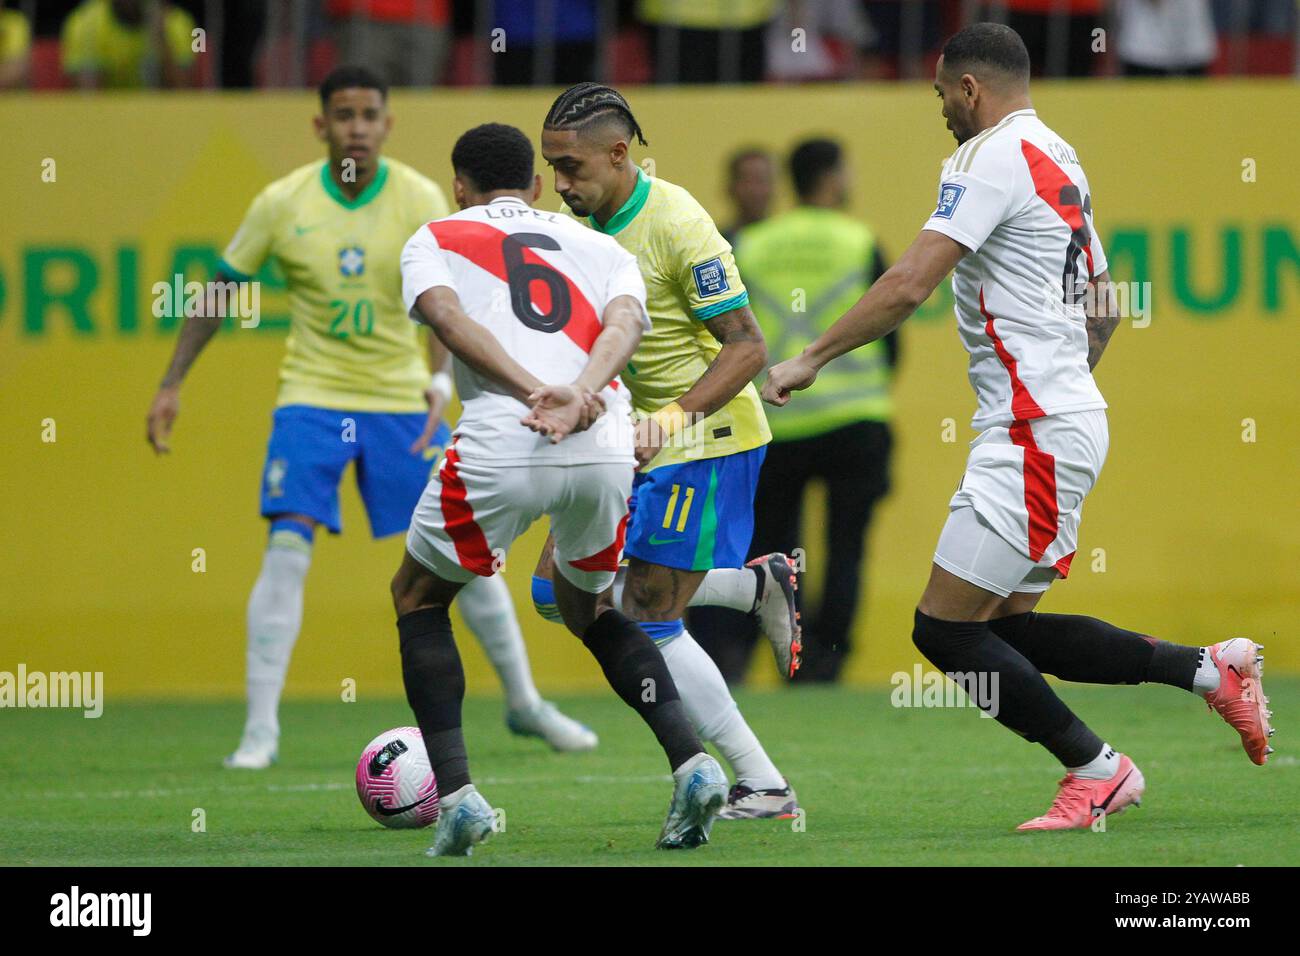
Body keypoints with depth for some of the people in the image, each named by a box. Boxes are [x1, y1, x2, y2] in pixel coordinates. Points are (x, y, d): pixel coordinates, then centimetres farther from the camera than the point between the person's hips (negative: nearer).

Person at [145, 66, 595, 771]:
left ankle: (524, 705, 21)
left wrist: (442, 381, -32)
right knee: (287, 548, -16)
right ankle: (260, 731, -12)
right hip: (312, 396, -1)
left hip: (401, 401, 1)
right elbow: (218, 291, 3)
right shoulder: (282, 204, -7)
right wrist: (171, 385, 0)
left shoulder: (421, 201, -9)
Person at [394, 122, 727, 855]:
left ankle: (456, 795, 7)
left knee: (419, 598, 22)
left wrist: (533, 392, -14)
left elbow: (445, 314, -3)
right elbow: (625, 320, 4)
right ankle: (693, 763, 9)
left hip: (499, 446, -3)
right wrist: (581, 399, -13)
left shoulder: (435, 239, 19)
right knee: (586, 607, 29)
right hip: (604, 451, 3)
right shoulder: (602, 248, 27)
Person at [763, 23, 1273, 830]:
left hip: (1035, 436, -10)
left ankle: (1097, 771, 0)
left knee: (946, 629, -6)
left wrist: (812, 358, -15)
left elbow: (910, 285, -22)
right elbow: (1104, 308, 25)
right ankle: (1212, 669, 12)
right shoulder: (1060, 160, 17)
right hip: (1070, 418, 10)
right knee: (1005, 627, 12)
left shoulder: (991, 158, -13)